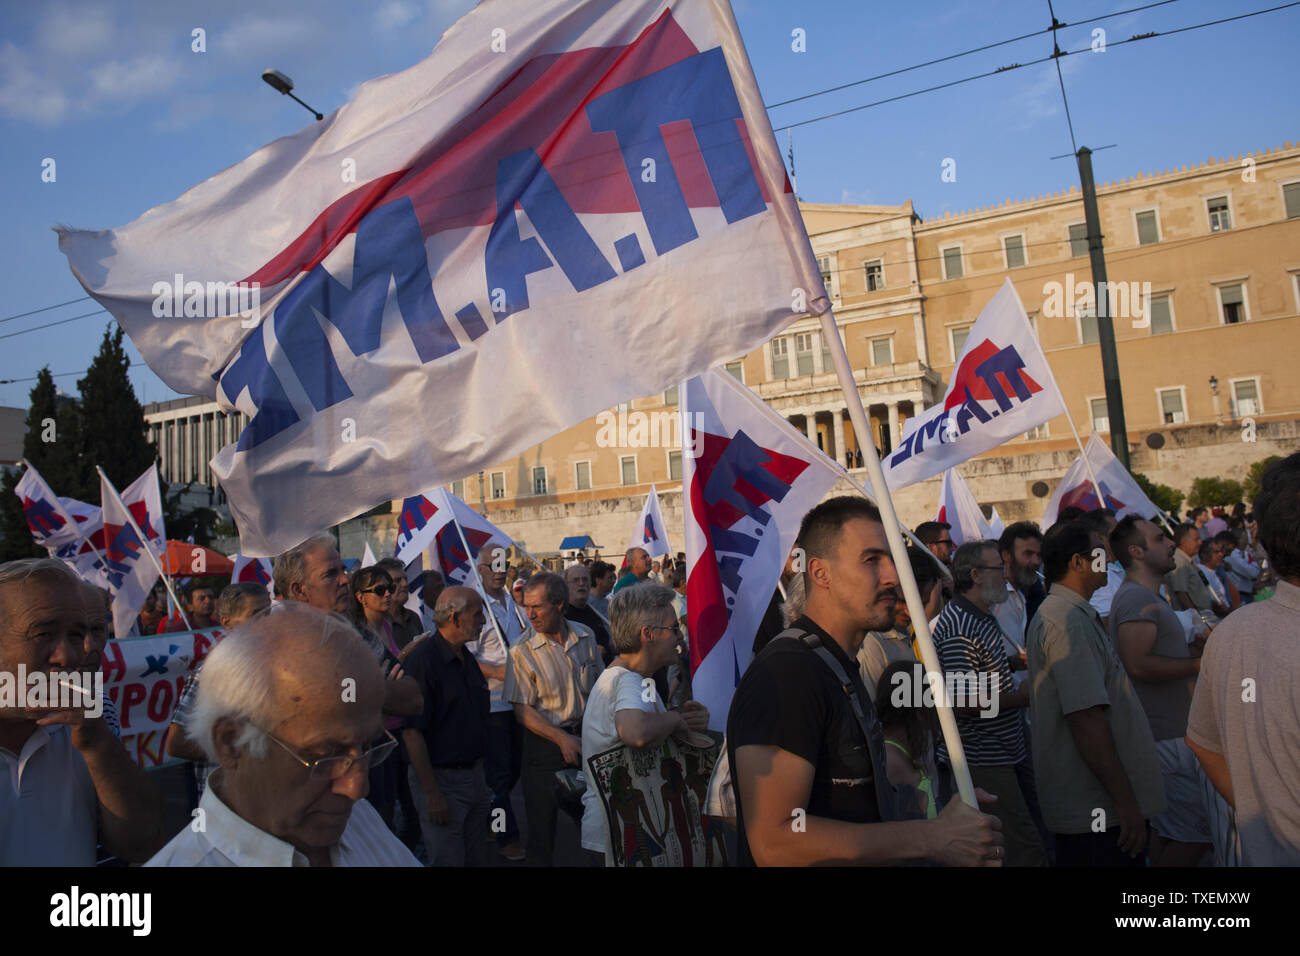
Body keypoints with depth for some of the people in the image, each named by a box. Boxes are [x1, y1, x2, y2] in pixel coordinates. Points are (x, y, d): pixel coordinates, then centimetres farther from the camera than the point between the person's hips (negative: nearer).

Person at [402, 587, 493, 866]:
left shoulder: (468, 659, 10)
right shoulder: (422, 660, -17)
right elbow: (412, 732, -20)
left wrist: (480, 774, 17)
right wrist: (432, 793, -20)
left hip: (474, 776, 8)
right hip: (441, 778, -8)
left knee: (476, 858, 15)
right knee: (448, 859, 0)